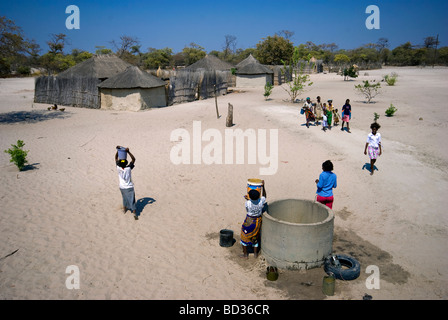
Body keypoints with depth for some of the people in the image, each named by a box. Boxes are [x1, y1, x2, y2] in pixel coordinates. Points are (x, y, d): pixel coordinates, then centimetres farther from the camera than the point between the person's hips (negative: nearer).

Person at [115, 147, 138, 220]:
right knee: (132, 201, 1)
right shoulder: (128, 168, -21)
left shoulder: (118, 168, -16)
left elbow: (116, 158, -3)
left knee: (125, 198, 27)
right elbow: (133, 159, -14)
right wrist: (128, 152, -22)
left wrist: (117, 151, -8)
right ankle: (135, 214, -5)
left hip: (122, 188, 3)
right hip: (129, 188, -3)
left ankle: (124, 209, 43)